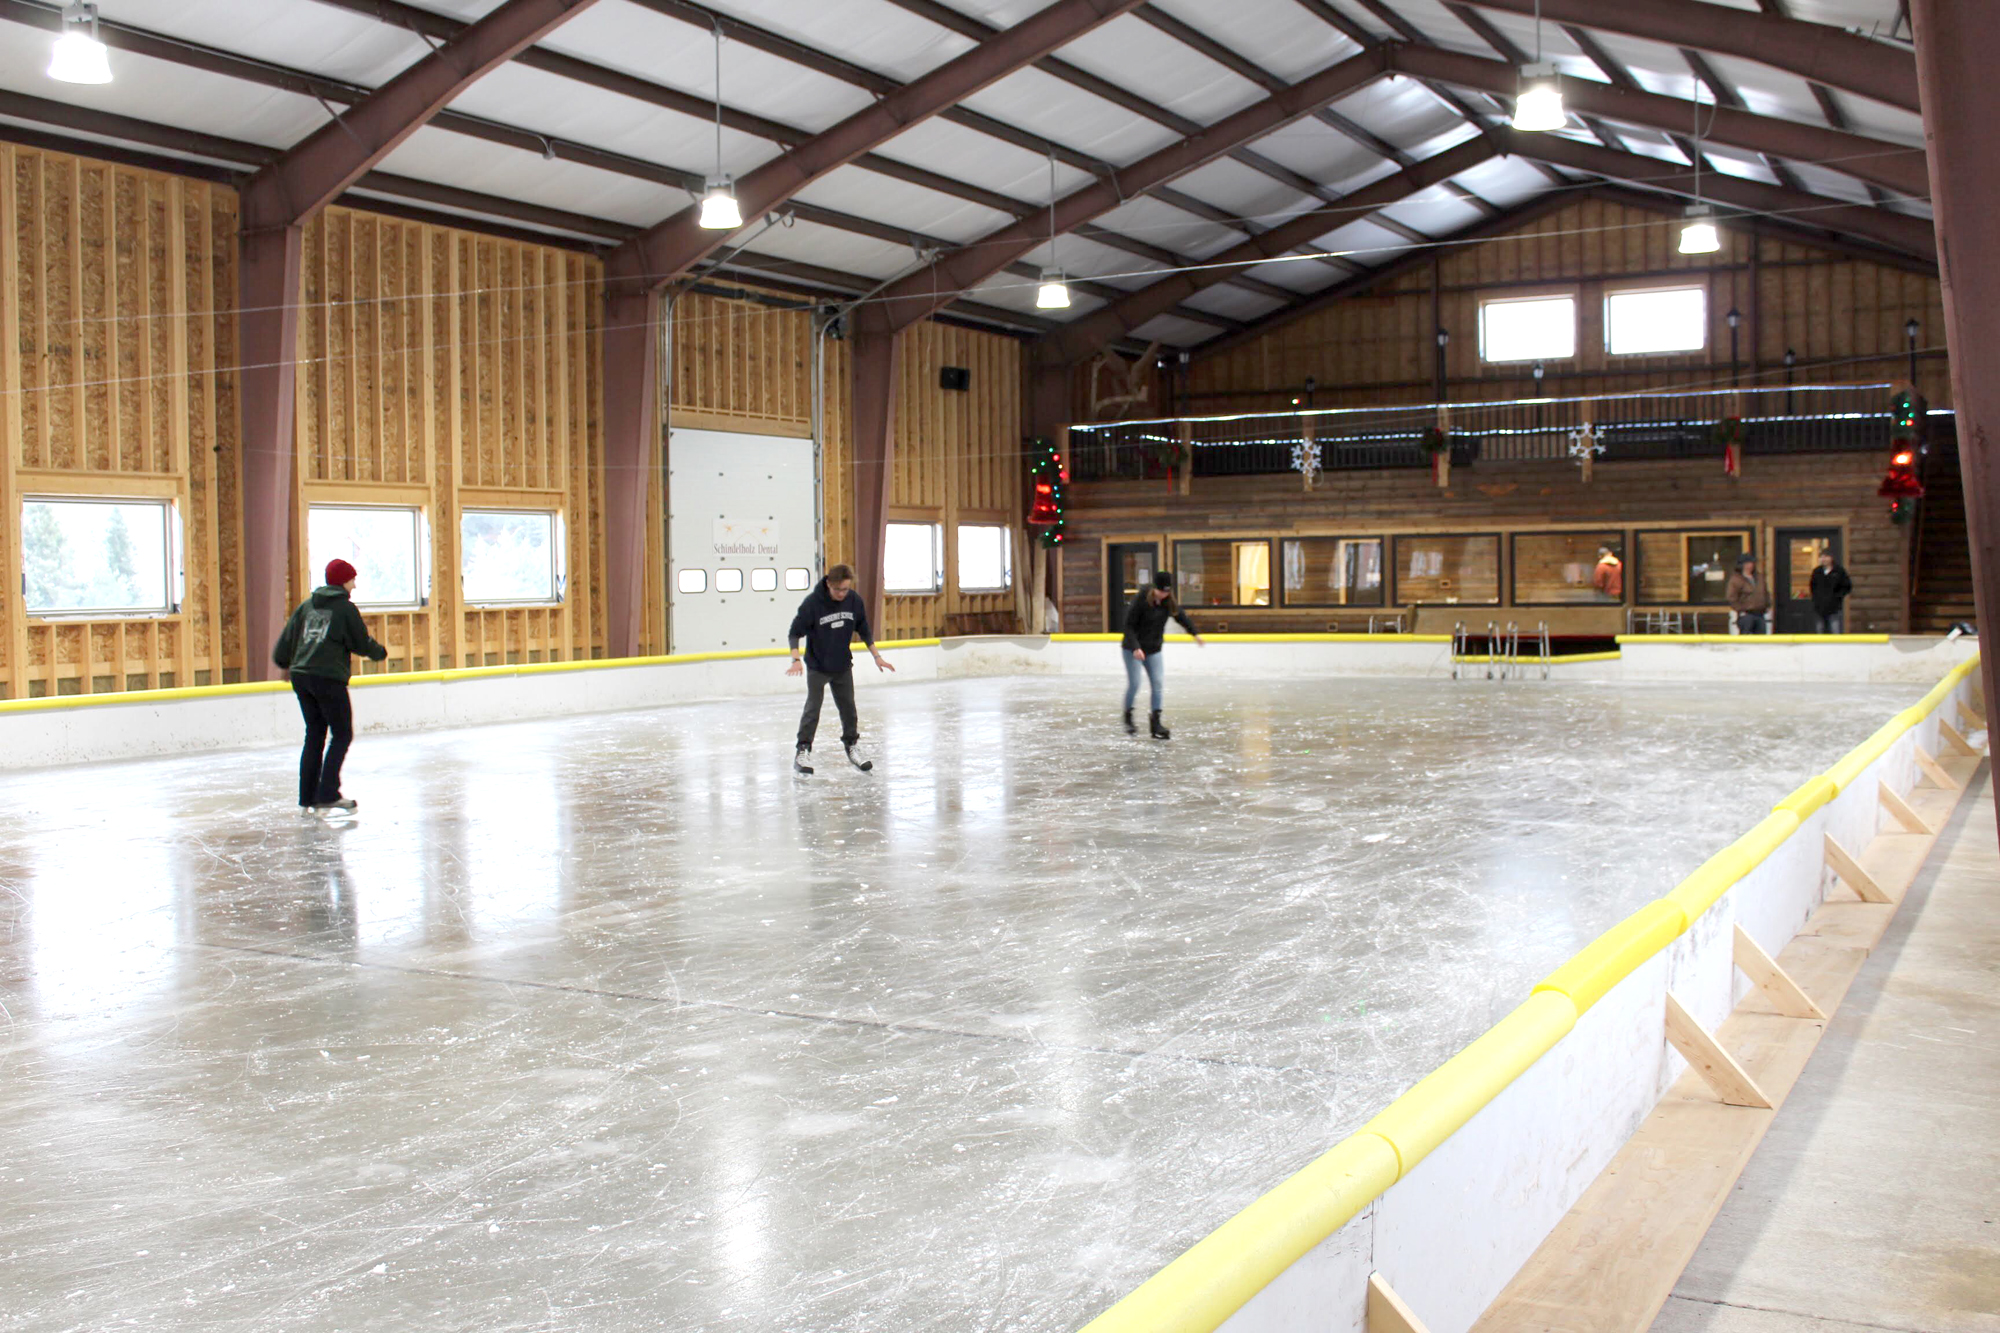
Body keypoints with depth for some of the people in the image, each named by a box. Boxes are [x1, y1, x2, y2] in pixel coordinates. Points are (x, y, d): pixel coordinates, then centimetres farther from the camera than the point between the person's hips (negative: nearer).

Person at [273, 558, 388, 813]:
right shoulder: (345, 608, -5)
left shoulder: (307, 605, 12)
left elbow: (287, 641, 12)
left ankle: (307, 796, 14)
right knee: (342, 734, 2)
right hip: (328, 679, -7)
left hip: (301, 677, 7)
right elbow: (362, 644, -3)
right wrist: (380, 653, 17)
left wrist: (287, 664, 30)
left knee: (315, 734, 14)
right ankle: (328, 794, -7)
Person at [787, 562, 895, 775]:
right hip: (817, 667, -4)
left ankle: (851, 747, 24)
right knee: (812, 708, -7)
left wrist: (877, 657, 5)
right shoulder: (812, 603, -21)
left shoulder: (854, 600, -9)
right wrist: (796, 659, -26)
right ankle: (803, 751, 2)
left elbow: (864, 631, 6)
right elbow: (795, 632, -14)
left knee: (848, 707, 9)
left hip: (843, 666, 4)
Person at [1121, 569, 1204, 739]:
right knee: (1134, 684, -6)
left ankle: (1156, 724, 1)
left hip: (1154, 650, 5)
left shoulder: (1169, 602, -3)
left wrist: (1195, 633, 23)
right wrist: (1135, 647, -28)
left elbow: (1181, 616, 16)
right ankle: (1128, 718, 17)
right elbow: (1129, 626, -19)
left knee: (1158, 684, -3)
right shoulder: (1141, 600, -20)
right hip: (1133, 650, -5)